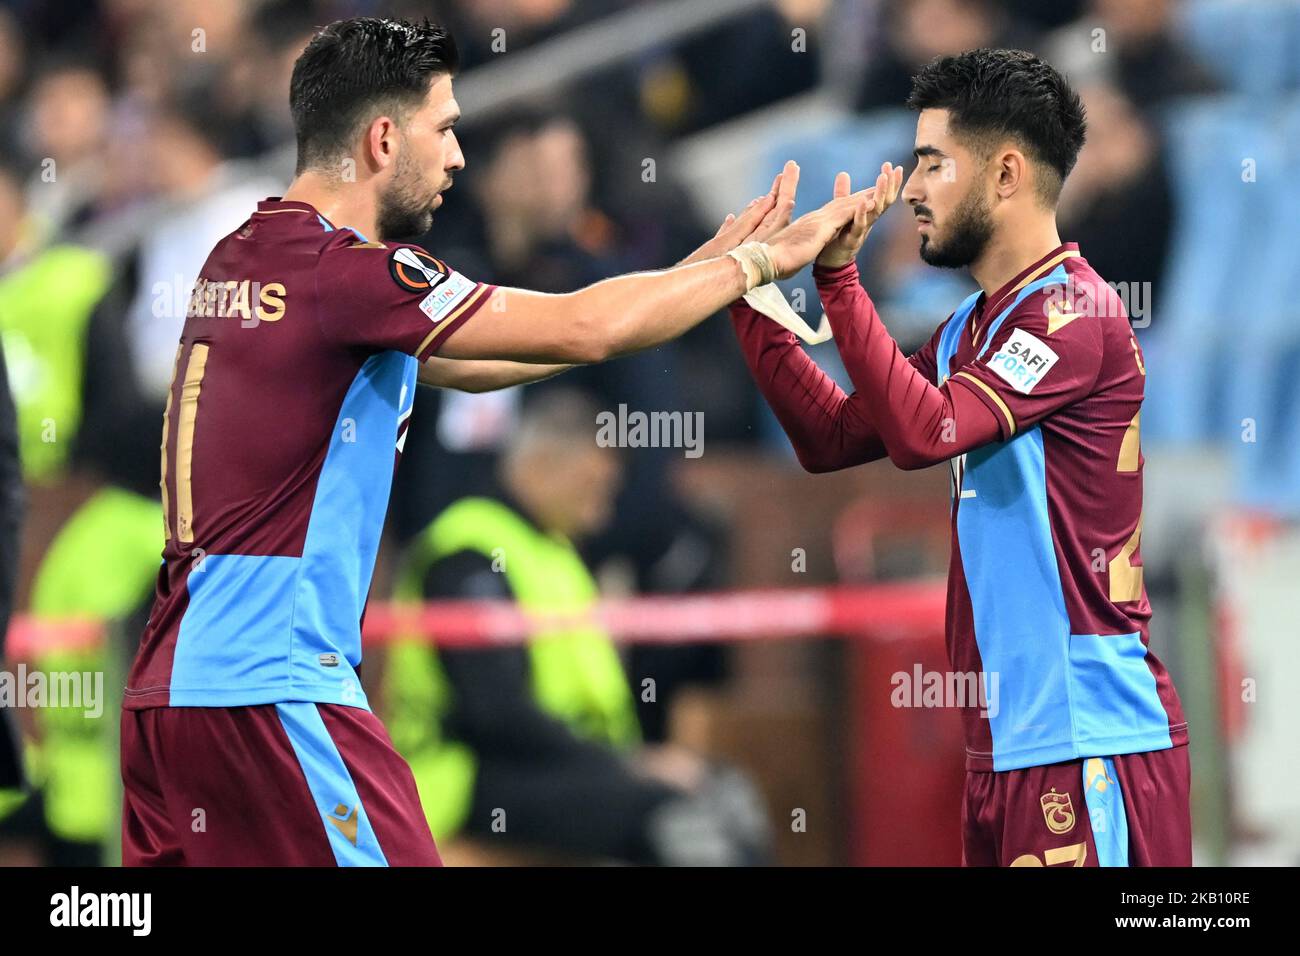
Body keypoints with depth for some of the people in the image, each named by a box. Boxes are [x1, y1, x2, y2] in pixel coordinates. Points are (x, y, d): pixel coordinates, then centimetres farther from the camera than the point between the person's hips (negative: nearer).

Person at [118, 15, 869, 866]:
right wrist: (756, 262, 3)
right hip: (270, 692, -9)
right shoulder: (342, 269, -12)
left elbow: (463, 365, 22)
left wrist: (695, 276, 21)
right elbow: (583, 330, -11)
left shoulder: (239, 262, 15)